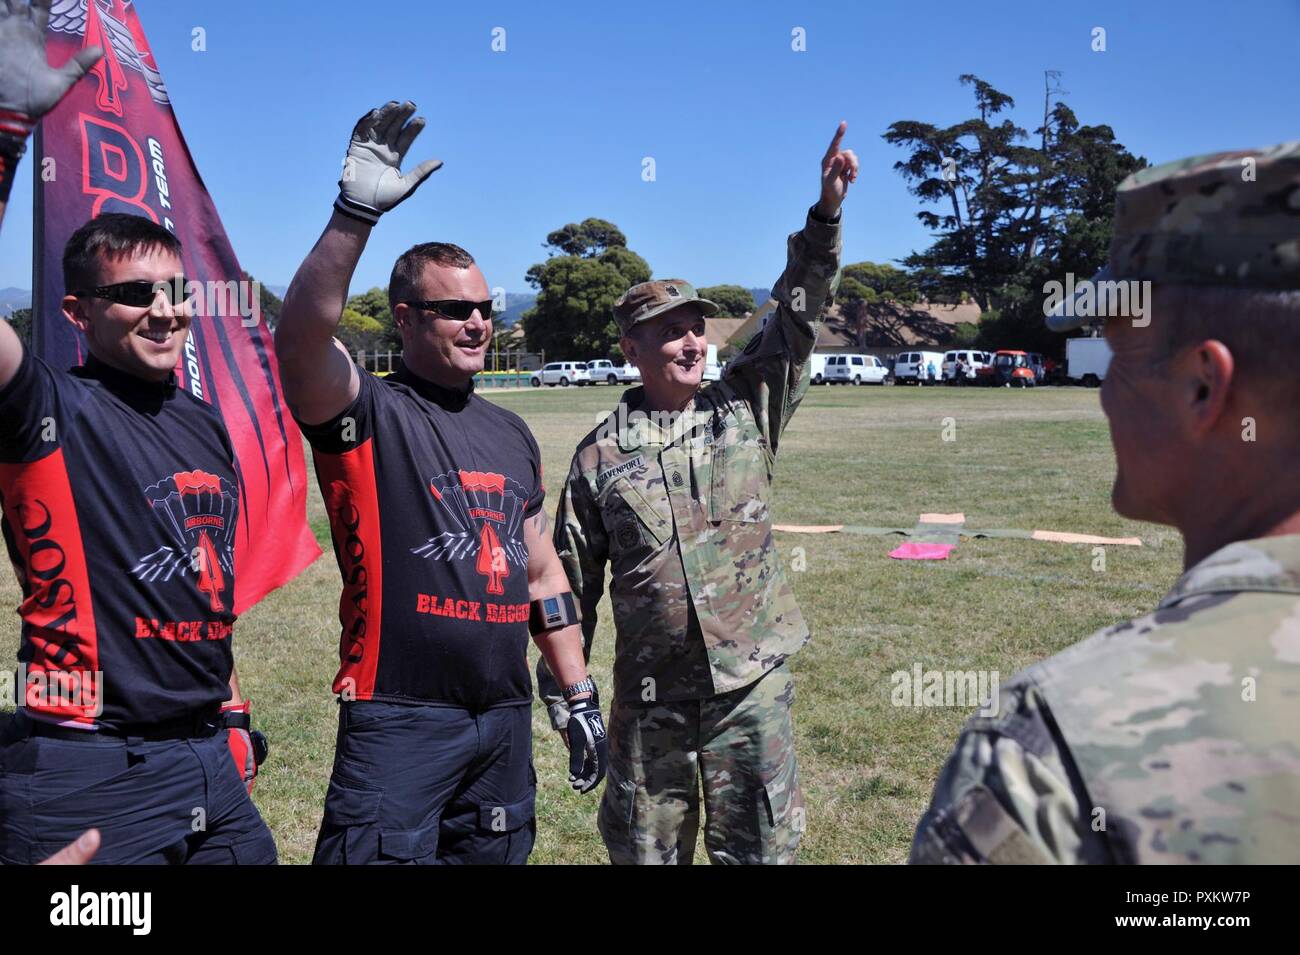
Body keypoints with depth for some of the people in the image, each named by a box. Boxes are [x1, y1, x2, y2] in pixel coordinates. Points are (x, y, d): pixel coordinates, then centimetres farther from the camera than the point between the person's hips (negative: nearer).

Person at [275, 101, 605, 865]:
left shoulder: (512, 435, 13)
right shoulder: (367, 413, -5)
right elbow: (302, 341, -27)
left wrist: (582, 699, 15)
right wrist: (357, 213, -36)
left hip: (506, 719, 6)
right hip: (400, 722, -6)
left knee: (497, 856, 17)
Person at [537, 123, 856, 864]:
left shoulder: (746, 410, 1)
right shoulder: (601, 455, -2)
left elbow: (799, 315, -7)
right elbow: (571, 582, 3)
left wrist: (828, 210, -18)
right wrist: (563, 691, 3)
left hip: (753, 684, 1)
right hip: (650, 697, 0)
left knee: (762, 848, 11)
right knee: (644, 849, 14)